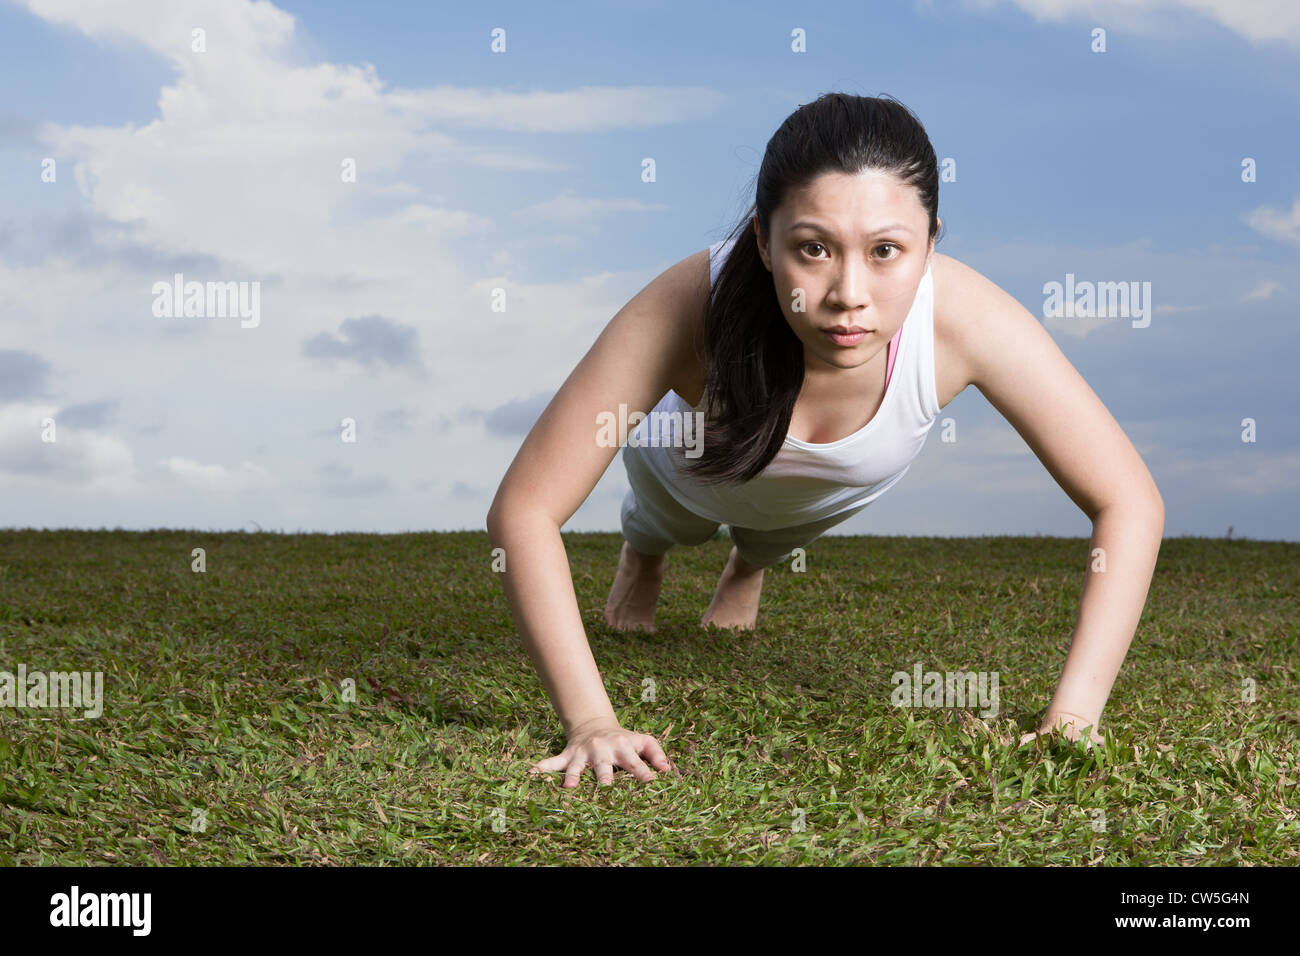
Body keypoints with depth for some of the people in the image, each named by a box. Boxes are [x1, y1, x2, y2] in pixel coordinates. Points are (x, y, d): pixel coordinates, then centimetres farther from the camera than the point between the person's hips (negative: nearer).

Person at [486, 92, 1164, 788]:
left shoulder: (965, 320, -46)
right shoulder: (685, 312, -49)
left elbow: (1129, 504, -37)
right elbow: (523, 510, -41)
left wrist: (1072, 716, -46)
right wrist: (590, 719, -48)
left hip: (844, 491, 1)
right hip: (693, 465, -1)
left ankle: (748, 572, 68)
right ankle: (640, 562, 67)